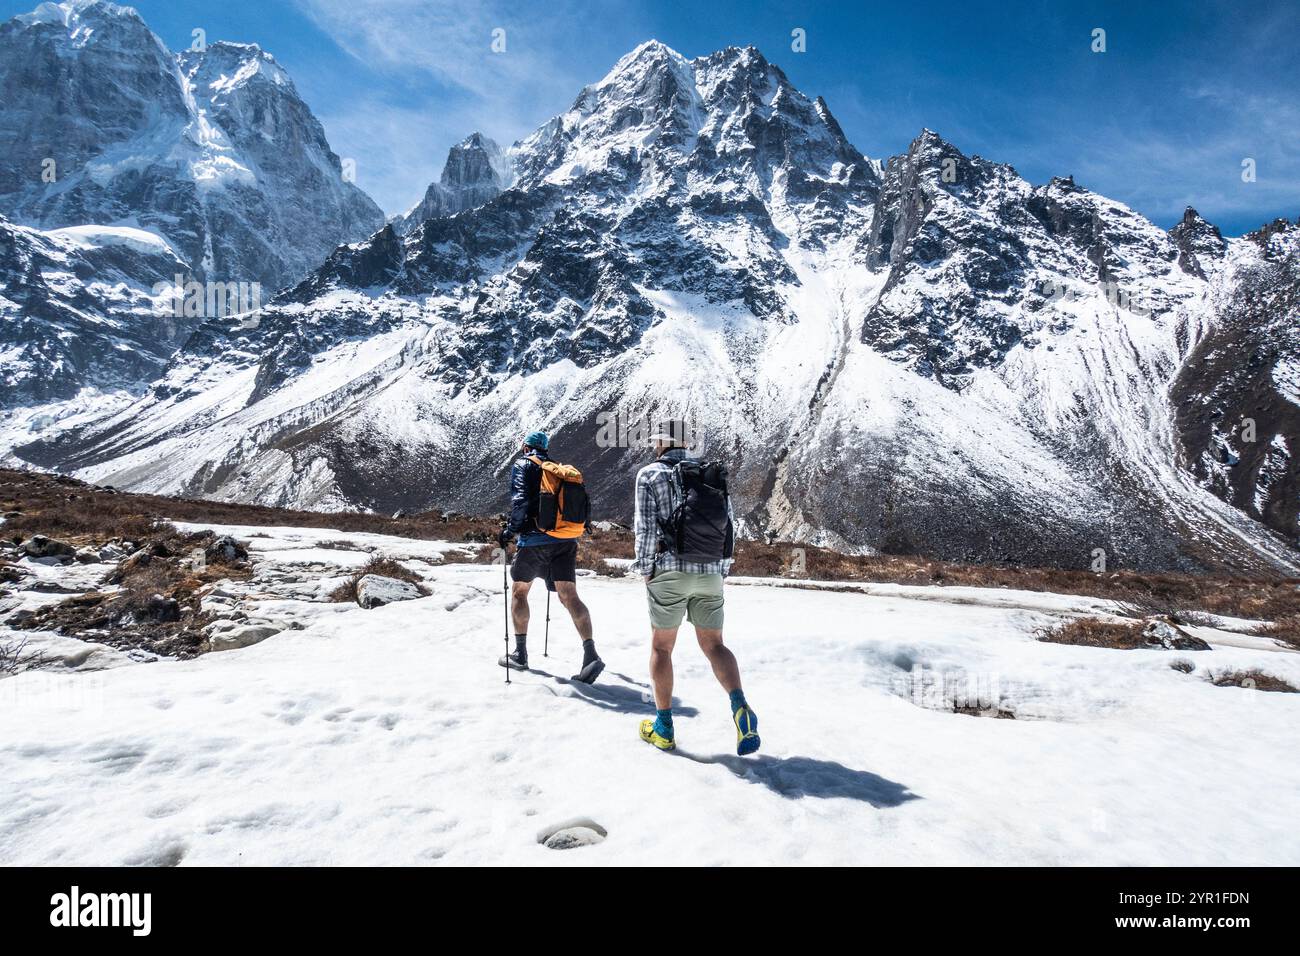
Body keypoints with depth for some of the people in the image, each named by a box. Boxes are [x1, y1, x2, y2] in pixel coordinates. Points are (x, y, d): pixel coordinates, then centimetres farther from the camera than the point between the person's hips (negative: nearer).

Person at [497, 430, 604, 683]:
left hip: (534, 540, -4)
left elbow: (521, 500, -12)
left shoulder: (523, 465, 3)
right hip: (565, 541, 4)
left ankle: (520, 653, 20)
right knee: (569, 596, -3)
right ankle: (591, 654, -18)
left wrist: (511, 529, -6)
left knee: (519, 591, 15)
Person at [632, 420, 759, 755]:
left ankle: (663, 727, 16)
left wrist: (646, 571, 1)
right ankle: (740, 707, -13)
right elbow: (729, 528, 11)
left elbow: (647, 527, -8)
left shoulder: (650, 474, -1)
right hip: (710, 575, 4)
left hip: (670, 571, -4)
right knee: (713, 645, 11)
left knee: (661, 646, 11)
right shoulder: (712, 476, 14)